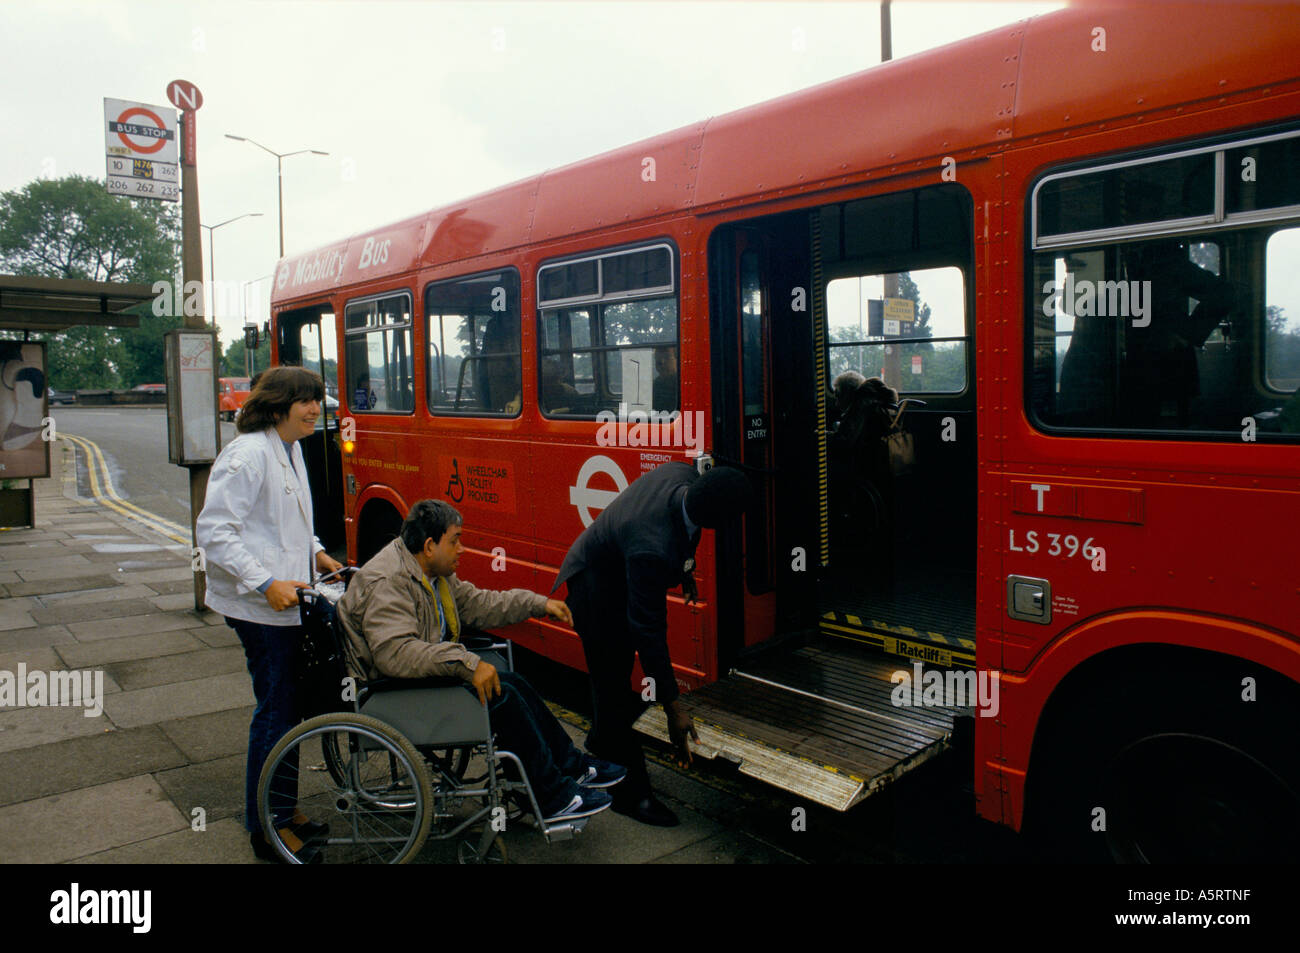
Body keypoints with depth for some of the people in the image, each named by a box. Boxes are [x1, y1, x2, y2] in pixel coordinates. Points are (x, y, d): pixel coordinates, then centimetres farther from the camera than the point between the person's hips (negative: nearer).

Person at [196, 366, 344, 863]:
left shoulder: (290, 450, 13)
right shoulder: (248, 454, -17)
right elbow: (213, 530, -20)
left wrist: (315, 552, 13)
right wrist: (264, 583, -25)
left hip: (288, 602, 10)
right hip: (261, 607, -9)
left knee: (290, 706, 16)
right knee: (276, 710, -1)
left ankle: (282, 809, 31)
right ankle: (266, 830, 14)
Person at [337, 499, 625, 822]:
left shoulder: (434, 572, 9)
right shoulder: (386, 583, -22)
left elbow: (475, 604, 18)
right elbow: (395, 652, -35)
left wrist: (538, 603, 13)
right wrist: (467, 663, -39)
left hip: (433, 672, 10)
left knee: (513, 684, -2)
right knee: (499, 695, -20)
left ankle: (571, 765, 9)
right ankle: (552, 797, -11)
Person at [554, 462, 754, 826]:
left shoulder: (683, 475, -22)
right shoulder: (652, 549, -44)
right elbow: (648, 632, -36)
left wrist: (684, 568, 16)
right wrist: (673, 710, -30)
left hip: (618, 575, 9)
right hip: (597, 593, -9)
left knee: (616, 672, 26)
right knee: (614, 689, 1)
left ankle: (602, 740, 50)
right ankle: (631, 792, 16)